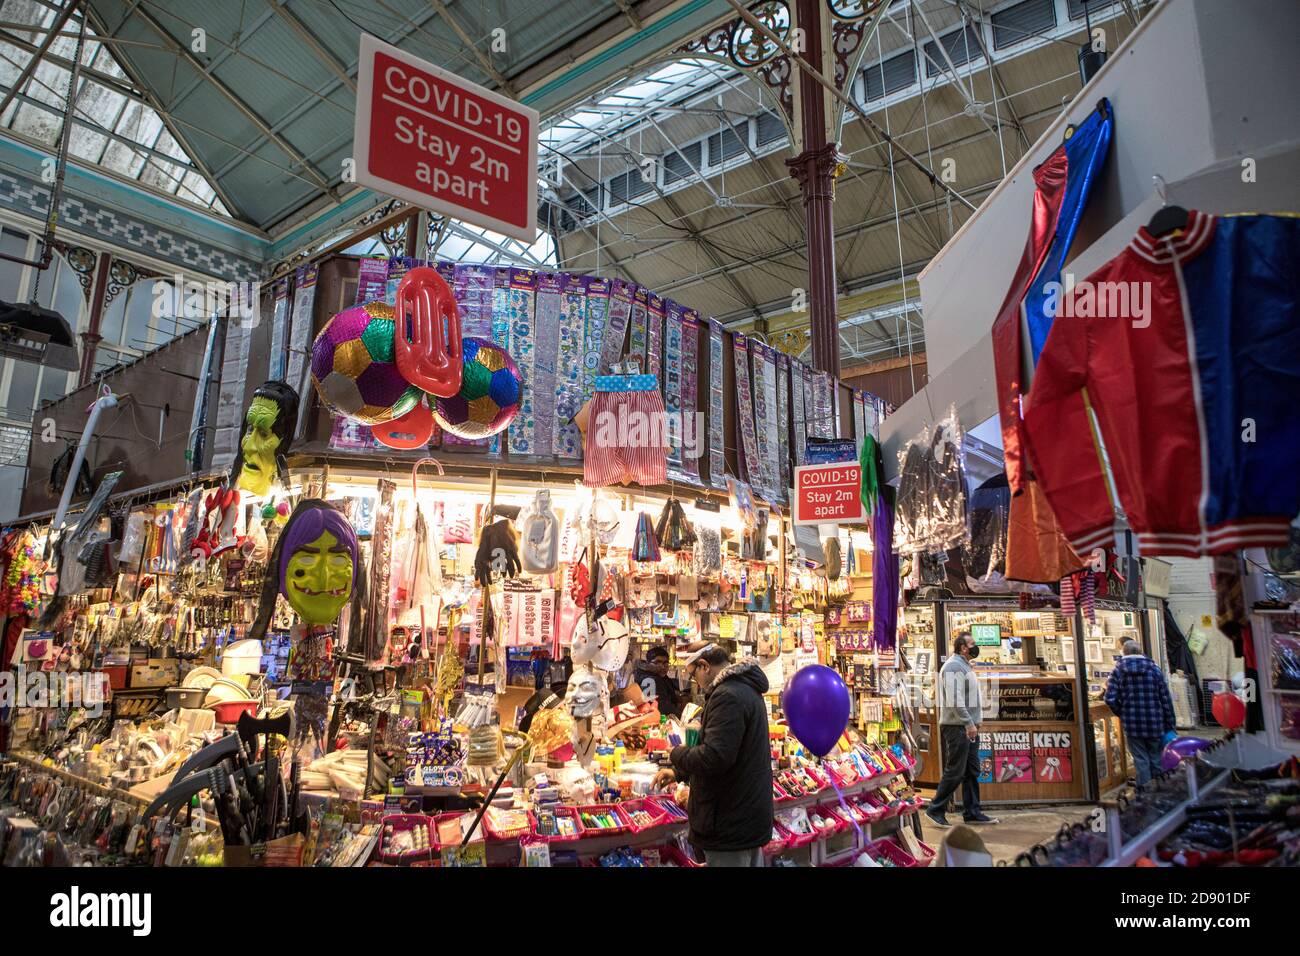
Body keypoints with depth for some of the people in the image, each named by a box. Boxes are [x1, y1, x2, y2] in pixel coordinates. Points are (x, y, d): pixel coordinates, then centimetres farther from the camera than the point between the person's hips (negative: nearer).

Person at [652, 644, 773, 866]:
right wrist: (679, 773, 21)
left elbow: (714, 758, -29)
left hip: (730, 827, -10)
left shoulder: (727, 695, -22)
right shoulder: (745, 688, 13)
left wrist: (676, 754, -10)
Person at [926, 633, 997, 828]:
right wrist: (968, 723, -24)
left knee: (972, 771, 11)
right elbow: (955, 700, -23)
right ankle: (935, 810, 2)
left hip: (968, 727, 10)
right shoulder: (954, 666, -14)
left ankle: (972, 812, 17)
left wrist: (974, 723, 18)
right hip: (957, 727, -10)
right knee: (955, 772, -6)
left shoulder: (965, 666, 18)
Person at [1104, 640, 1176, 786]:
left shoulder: (1118, 670, -4)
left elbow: (1110, 699, -11)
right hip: (1154, 723, 1)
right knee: (1156, 759, 13)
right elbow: (1166, 698, -2)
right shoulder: (1154, 668, -1)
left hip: (1132, 724, -1)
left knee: (1141, 760, 7)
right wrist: (1170, 724, 5)